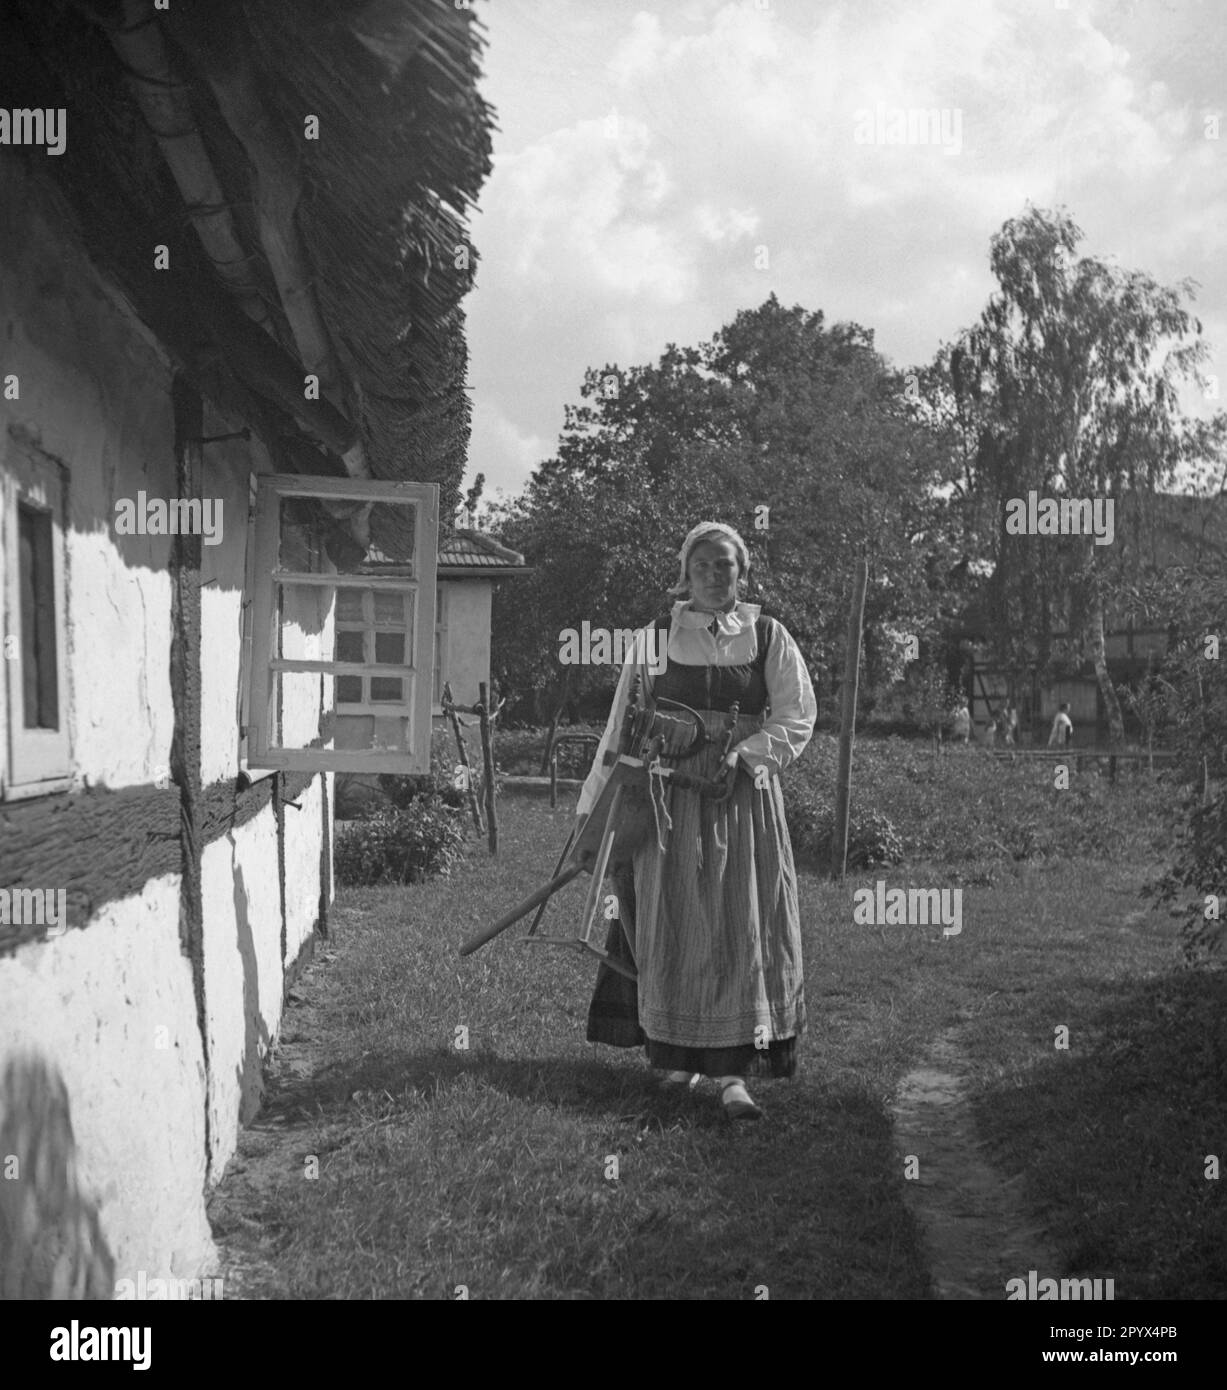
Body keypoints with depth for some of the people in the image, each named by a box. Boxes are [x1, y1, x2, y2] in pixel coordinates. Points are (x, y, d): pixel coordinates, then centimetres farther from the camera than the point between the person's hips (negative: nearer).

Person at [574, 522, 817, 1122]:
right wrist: (591, 804, 6)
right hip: (670, 798, 0)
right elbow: (621, 726, 6)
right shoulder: (656, 638, 4)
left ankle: (733, 1073, -3)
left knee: (743, 927, -4)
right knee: (674, 927, 2)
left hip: (743, 799, 0)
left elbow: (798, 712, -1)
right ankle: (678, 1057, 16)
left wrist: (744, 754, -17)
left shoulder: (768, 637, 5)